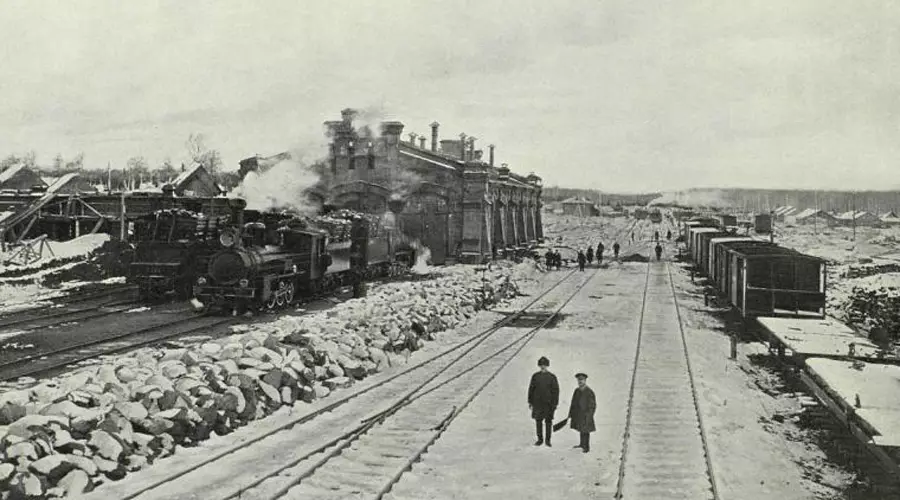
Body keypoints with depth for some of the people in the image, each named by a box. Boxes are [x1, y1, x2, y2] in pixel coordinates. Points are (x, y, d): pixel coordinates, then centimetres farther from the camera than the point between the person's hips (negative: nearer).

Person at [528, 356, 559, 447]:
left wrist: (555, 403, -4)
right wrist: (530, 402, 7)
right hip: (537, 403, 2)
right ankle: (540, 439, 16)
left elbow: (556, 391, 0)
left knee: (548, 421, 3)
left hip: (548, 403, -2)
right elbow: (531, 389, 9)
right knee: (538, 421, 5)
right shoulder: (535, 376, 4)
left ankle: (547, 440, 12)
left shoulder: (552, 377, -1)